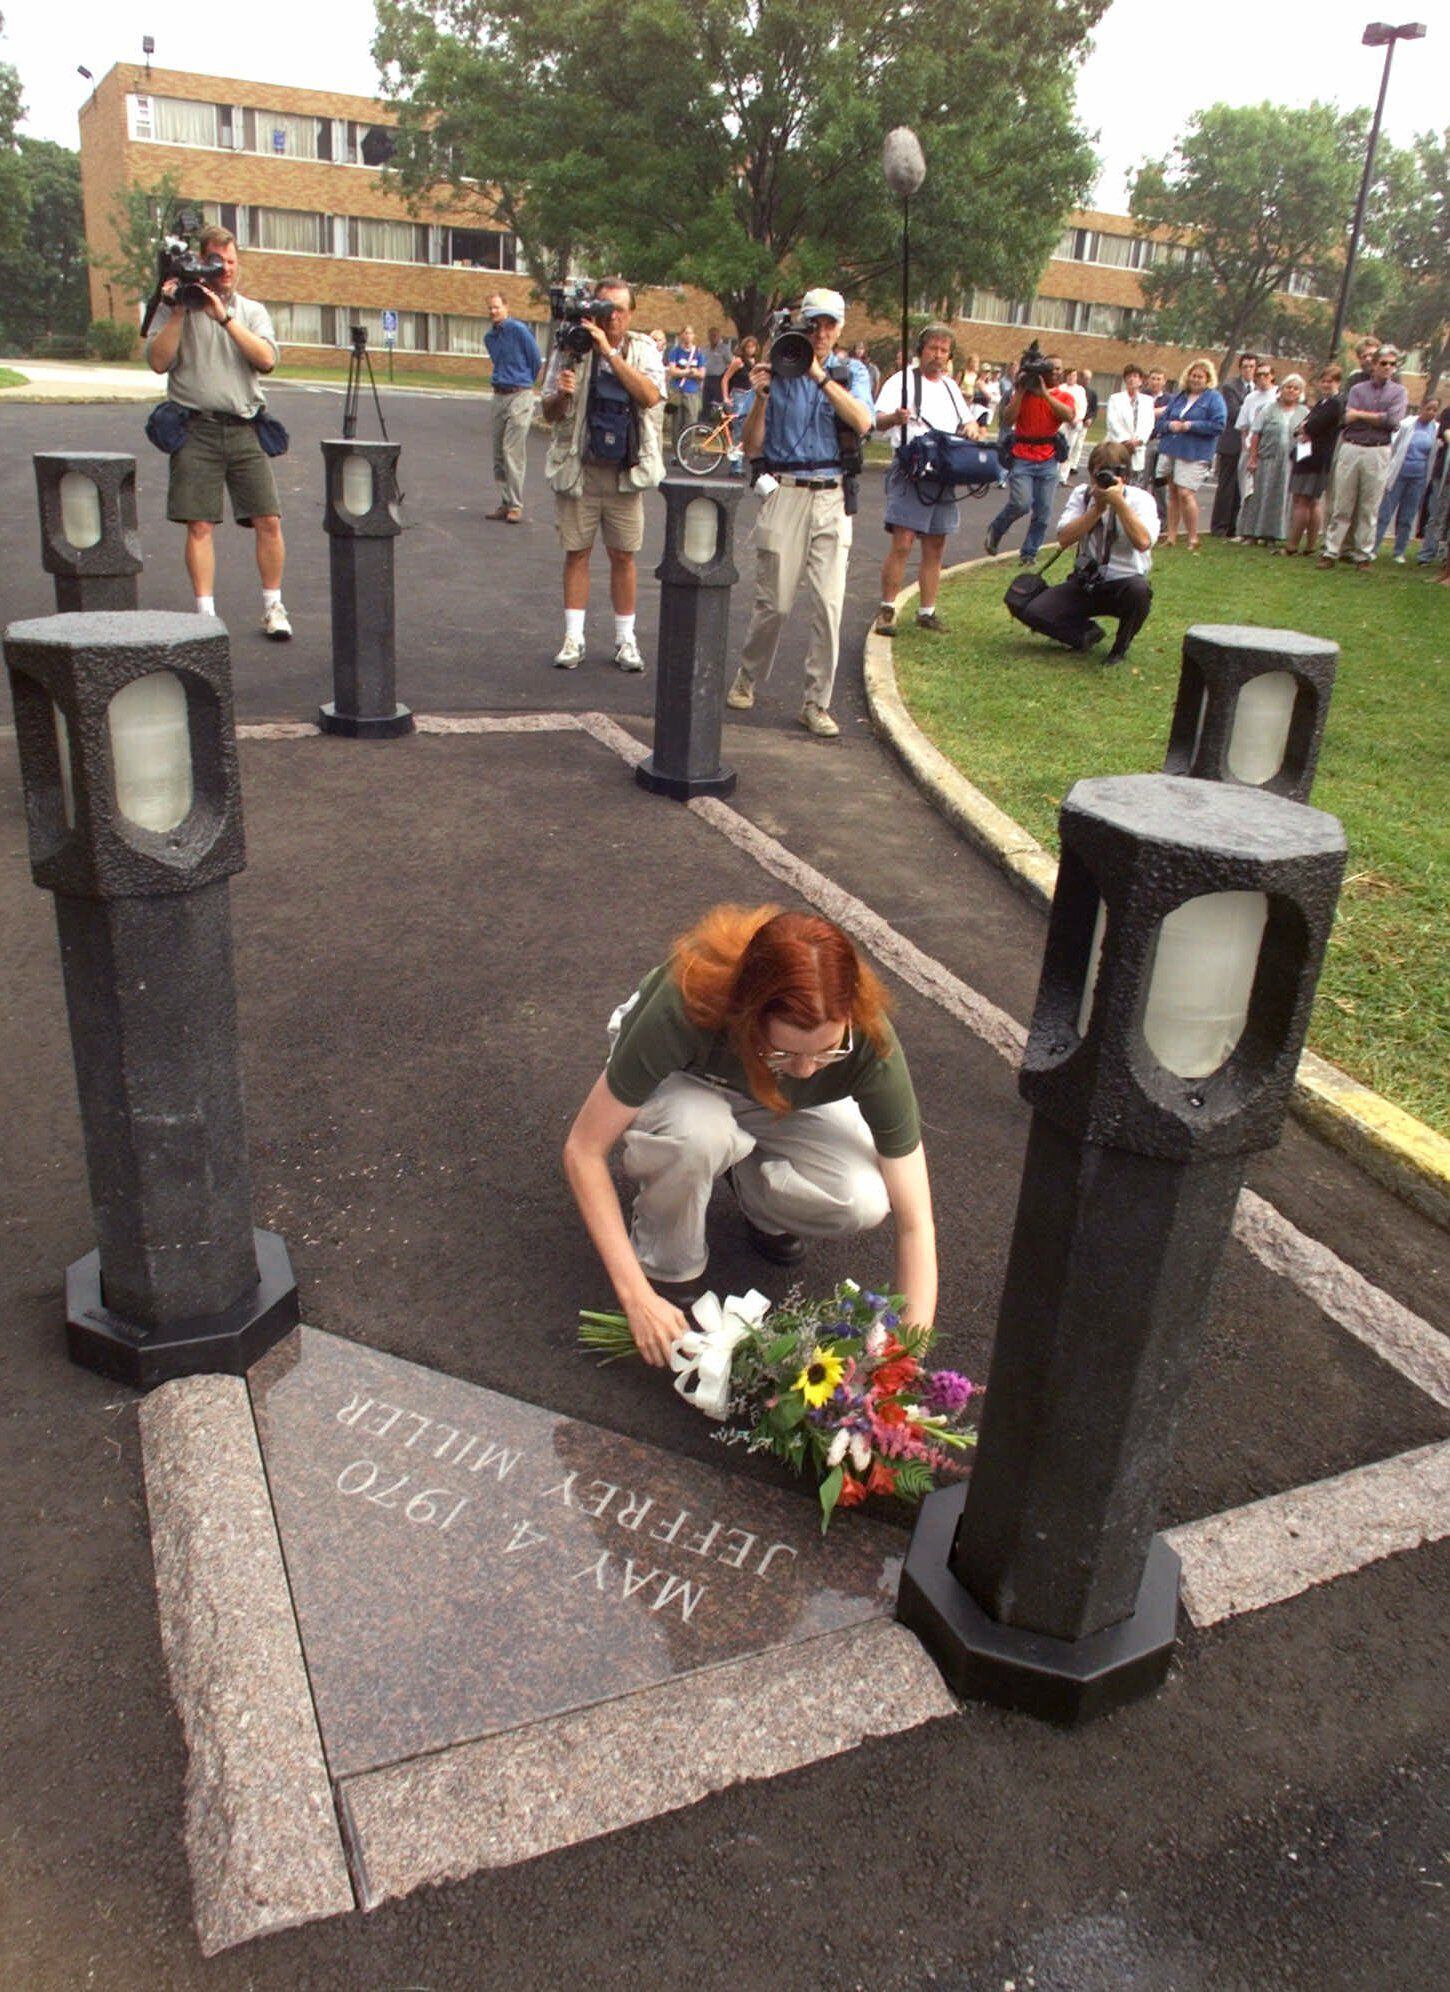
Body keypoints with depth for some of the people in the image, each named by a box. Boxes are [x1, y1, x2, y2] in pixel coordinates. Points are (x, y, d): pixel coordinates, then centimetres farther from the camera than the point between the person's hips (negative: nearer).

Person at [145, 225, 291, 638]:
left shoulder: (252, 311, 14)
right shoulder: (175, 308, 9)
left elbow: (267, 359, -4)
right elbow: (158, 362, -3)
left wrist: (224, 317, -9)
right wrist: (178, 312, -8)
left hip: (246, 429, 2)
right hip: (197, 429, -2)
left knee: (268, 521, -3)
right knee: (199, 525, -5)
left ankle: (273, 607, 9)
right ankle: (205, 614, 0)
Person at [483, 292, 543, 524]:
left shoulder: (518, 329, -9)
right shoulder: (489, 337, 13)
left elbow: (537, 361, -1)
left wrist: (525, 385, 11)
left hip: (520, 396, -7)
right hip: (499, 396, 7)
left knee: (513, 452, -13)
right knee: (499, 453, 7)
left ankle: (515, 505, -10)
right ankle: (504, 503, 13)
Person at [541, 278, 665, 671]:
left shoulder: (644, 350, 3)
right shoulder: (570, 349, 1)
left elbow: (651, 396, -17)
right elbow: (549, 414, 3)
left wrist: (609, 351, -22)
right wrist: (562, 394, -19)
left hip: (626, 471, 0)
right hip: (578, 468, 0)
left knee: (623, 556, 5)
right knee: (577, 552, 3)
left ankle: (625, 639, 14)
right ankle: (573, 638, 10)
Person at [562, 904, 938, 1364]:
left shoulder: (868, 1041, -34)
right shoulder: (686, 1006, -40)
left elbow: (915, 1222, -26)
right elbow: (583, 1151, -29)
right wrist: (637, 1297, -30)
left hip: (782, 1109, 2)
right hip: (680, 1085, -1)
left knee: (864, 1202, -27)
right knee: (698, 1131, -39)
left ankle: (755, 1192, 6)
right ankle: (666, 1265, -8)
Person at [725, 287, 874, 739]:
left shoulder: (851, 373, 10)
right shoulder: (777, 371, 6)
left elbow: (862, 423, -10)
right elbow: (752, 447, 4)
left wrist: (821, 376, -13)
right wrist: (761, 396, -10)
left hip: (832, 498, 1)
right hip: (784, 494, -1)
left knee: (829, 604, -5)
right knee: (774, 602, 0)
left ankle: (817, 703, 3)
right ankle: (747, 679, 24)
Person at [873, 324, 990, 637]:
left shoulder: (950, 386, 20)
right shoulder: (903, 381, -1)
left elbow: (968, 422, 28)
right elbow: (879, 421, -13)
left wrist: (973, 429, 3)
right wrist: (895, 417, -36)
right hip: (910, 472, -6)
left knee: (935, 547, 8)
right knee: (902, 544, -14)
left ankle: (927, 611, 15)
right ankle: (886, 609, -7)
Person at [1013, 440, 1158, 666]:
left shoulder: (1140, 499, -9)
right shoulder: (1082, 494, 1)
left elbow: (1143, 542, -28)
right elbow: (1064, 539, -13)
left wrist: (1119, 503, -27)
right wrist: (1097, 508, -20)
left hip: (1124, 582, -3)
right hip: (1085, 584, 3)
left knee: (1138, 589, -40)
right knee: (1031, 611, -18)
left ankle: (1121, 645, -8)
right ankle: (1087, 632, 9)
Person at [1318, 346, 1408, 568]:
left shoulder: (1398, 392, 8)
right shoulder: (1357, 389, 10)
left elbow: (1393, 421, -8)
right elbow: (1348, 418, -4)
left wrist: (1361, 414, -4)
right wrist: (1378, 418, -6)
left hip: (1378, 453, -1)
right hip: (1350, 449, 1)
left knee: (1370, 509, 2)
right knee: (1341, 506, 0)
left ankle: (1364, 555, 7)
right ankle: (1331, 552, 3)